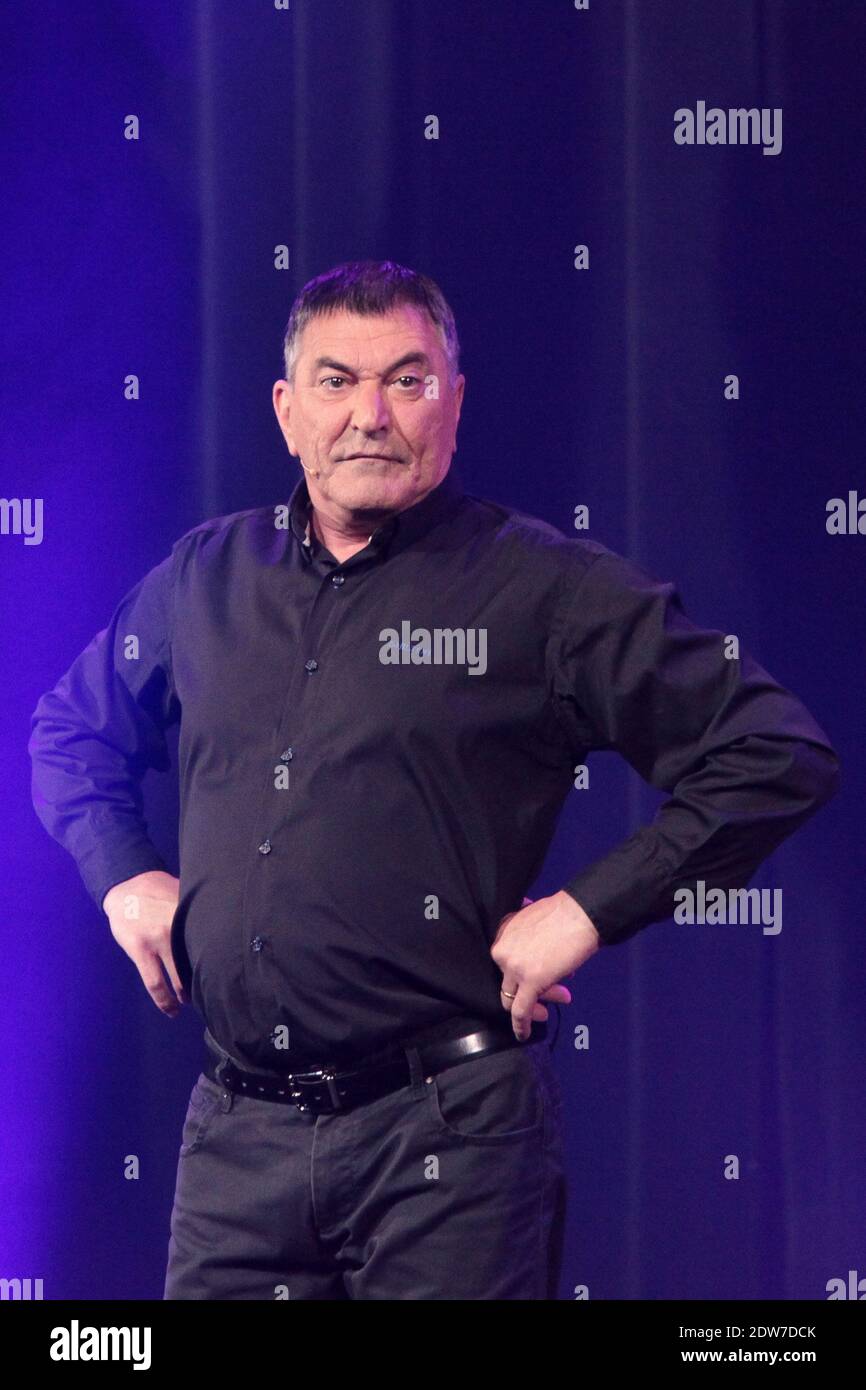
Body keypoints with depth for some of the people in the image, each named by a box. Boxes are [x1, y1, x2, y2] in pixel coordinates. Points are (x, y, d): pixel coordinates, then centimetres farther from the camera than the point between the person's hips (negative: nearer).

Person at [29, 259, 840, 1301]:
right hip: (236, 1135, 4)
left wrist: (588, 910, -10)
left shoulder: (546, 588, -3)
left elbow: (778, 756, -6)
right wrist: (120, 875, 13)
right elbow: (71, 728, 31)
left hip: (446, 1137, -4)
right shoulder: (204, 579, 12)